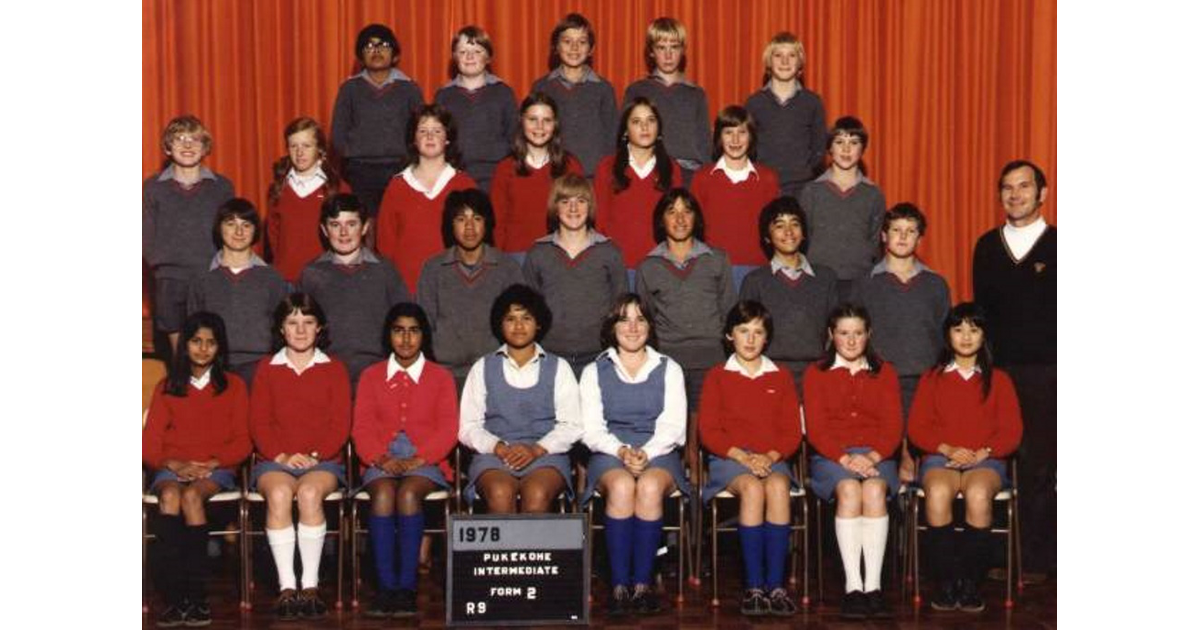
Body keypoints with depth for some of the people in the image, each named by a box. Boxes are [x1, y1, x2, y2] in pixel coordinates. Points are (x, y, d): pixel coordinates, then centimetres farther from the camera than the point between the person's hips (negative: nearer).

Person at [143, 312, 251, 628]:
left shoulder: (233, 386, 14)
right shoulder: (166, 388, 17)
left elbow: (242, 442, 6)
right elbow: (149, 444, 8)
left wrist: (211, 464, -12)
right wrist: (175, 464, -12)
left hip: (217, 471, -1)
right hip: (172, 468, 1)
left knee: (192, 495, -35)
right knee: (170, 494, -34)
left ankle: (196, 595, -35)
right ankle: (175, 597, -40)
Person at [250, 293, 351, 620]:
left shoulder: (334, 369, 12)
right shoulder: (267, 369, 14)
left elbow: (341, 424, 4)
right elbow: (259, 423, 7)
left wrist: (314, 456, -11)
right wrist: (281, 455, -10)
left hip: (323, 461, -1)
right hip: (275, 460, 1)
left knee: (310, 492, -34)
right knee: (279, 492, -33)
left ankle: (311, 585, -30)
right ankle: (286, 587, -32)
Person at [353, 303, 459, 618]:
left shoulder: (441, 377, 13)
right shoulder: (371, 376, 18)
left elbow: (448, 429, 3)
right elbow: (361, 427, 8)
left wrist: (418, 460, -13)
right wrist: (381, 459, -11)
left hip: (426, 461, -1)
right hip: (381, 462, 1)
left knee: (409, 493, -33)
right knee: (383, 493, -32)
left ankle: (407, 587, -31)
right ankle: (386, 587, -32)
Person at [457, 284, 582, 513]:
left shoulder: (558, 368, 14)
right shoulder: (483, 368, 16)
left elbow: (571, 425, 5)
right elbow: (468, 428, 8)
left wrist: (537, 449, -12)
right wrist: (499, 448, -11)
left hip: (546, 454, 0)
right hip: (493, 454, 0)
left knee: (537, 494, -34)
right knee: (500, 493, -34)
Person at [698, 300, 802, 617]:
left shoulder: (781, 377, 16)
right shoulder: (717, 376, 11)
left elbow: (792, 432, 9)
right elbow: (708, 431, 2)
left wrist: (770, 457, -10)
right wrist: (742, 456, -13)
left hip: (772, 459, 1)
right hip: (728, 459, -1)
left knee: (778, 487, -34)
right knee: (752, 488, -35)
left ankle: (776, 586, -34)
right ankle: (754, 587, -34)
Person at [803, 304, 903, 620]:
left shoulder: (885, 373, 17)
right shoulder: (816, 373, 13)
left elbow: (893, 426, 6)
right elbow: (815, 428, 2)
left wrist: (872, 456, -13)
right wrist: (845, 458, -15)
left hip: (876, 455, 1)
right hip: (831, 456, -1)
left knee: (875, 490, -33)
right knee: (848, 490, -33)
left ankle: (873, 586, -36)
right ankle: (853, 586, -36)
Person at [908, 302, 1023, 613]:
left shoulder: (999, 380, 15)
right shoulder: (932, 378, 17)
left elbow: (1011, 432, 7)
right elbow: (916, 428, 8)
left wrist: (982, 453, -11)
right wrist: (947, 449, -10)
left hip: (986, 460, 0)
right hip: (940, 457, 1)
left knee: (978, 493, -36)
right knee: (938, 492, -36)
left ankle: (971, 583, -26)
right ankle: (946, 582, -27)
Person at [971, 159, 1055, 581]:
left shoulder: (1055, 245, 1)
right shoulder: (987, 245, 13)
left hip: (1043, 374, -3)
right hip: (997, 370, 3)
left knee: (1038, 468, 0)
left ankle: (1036, 560, 8)